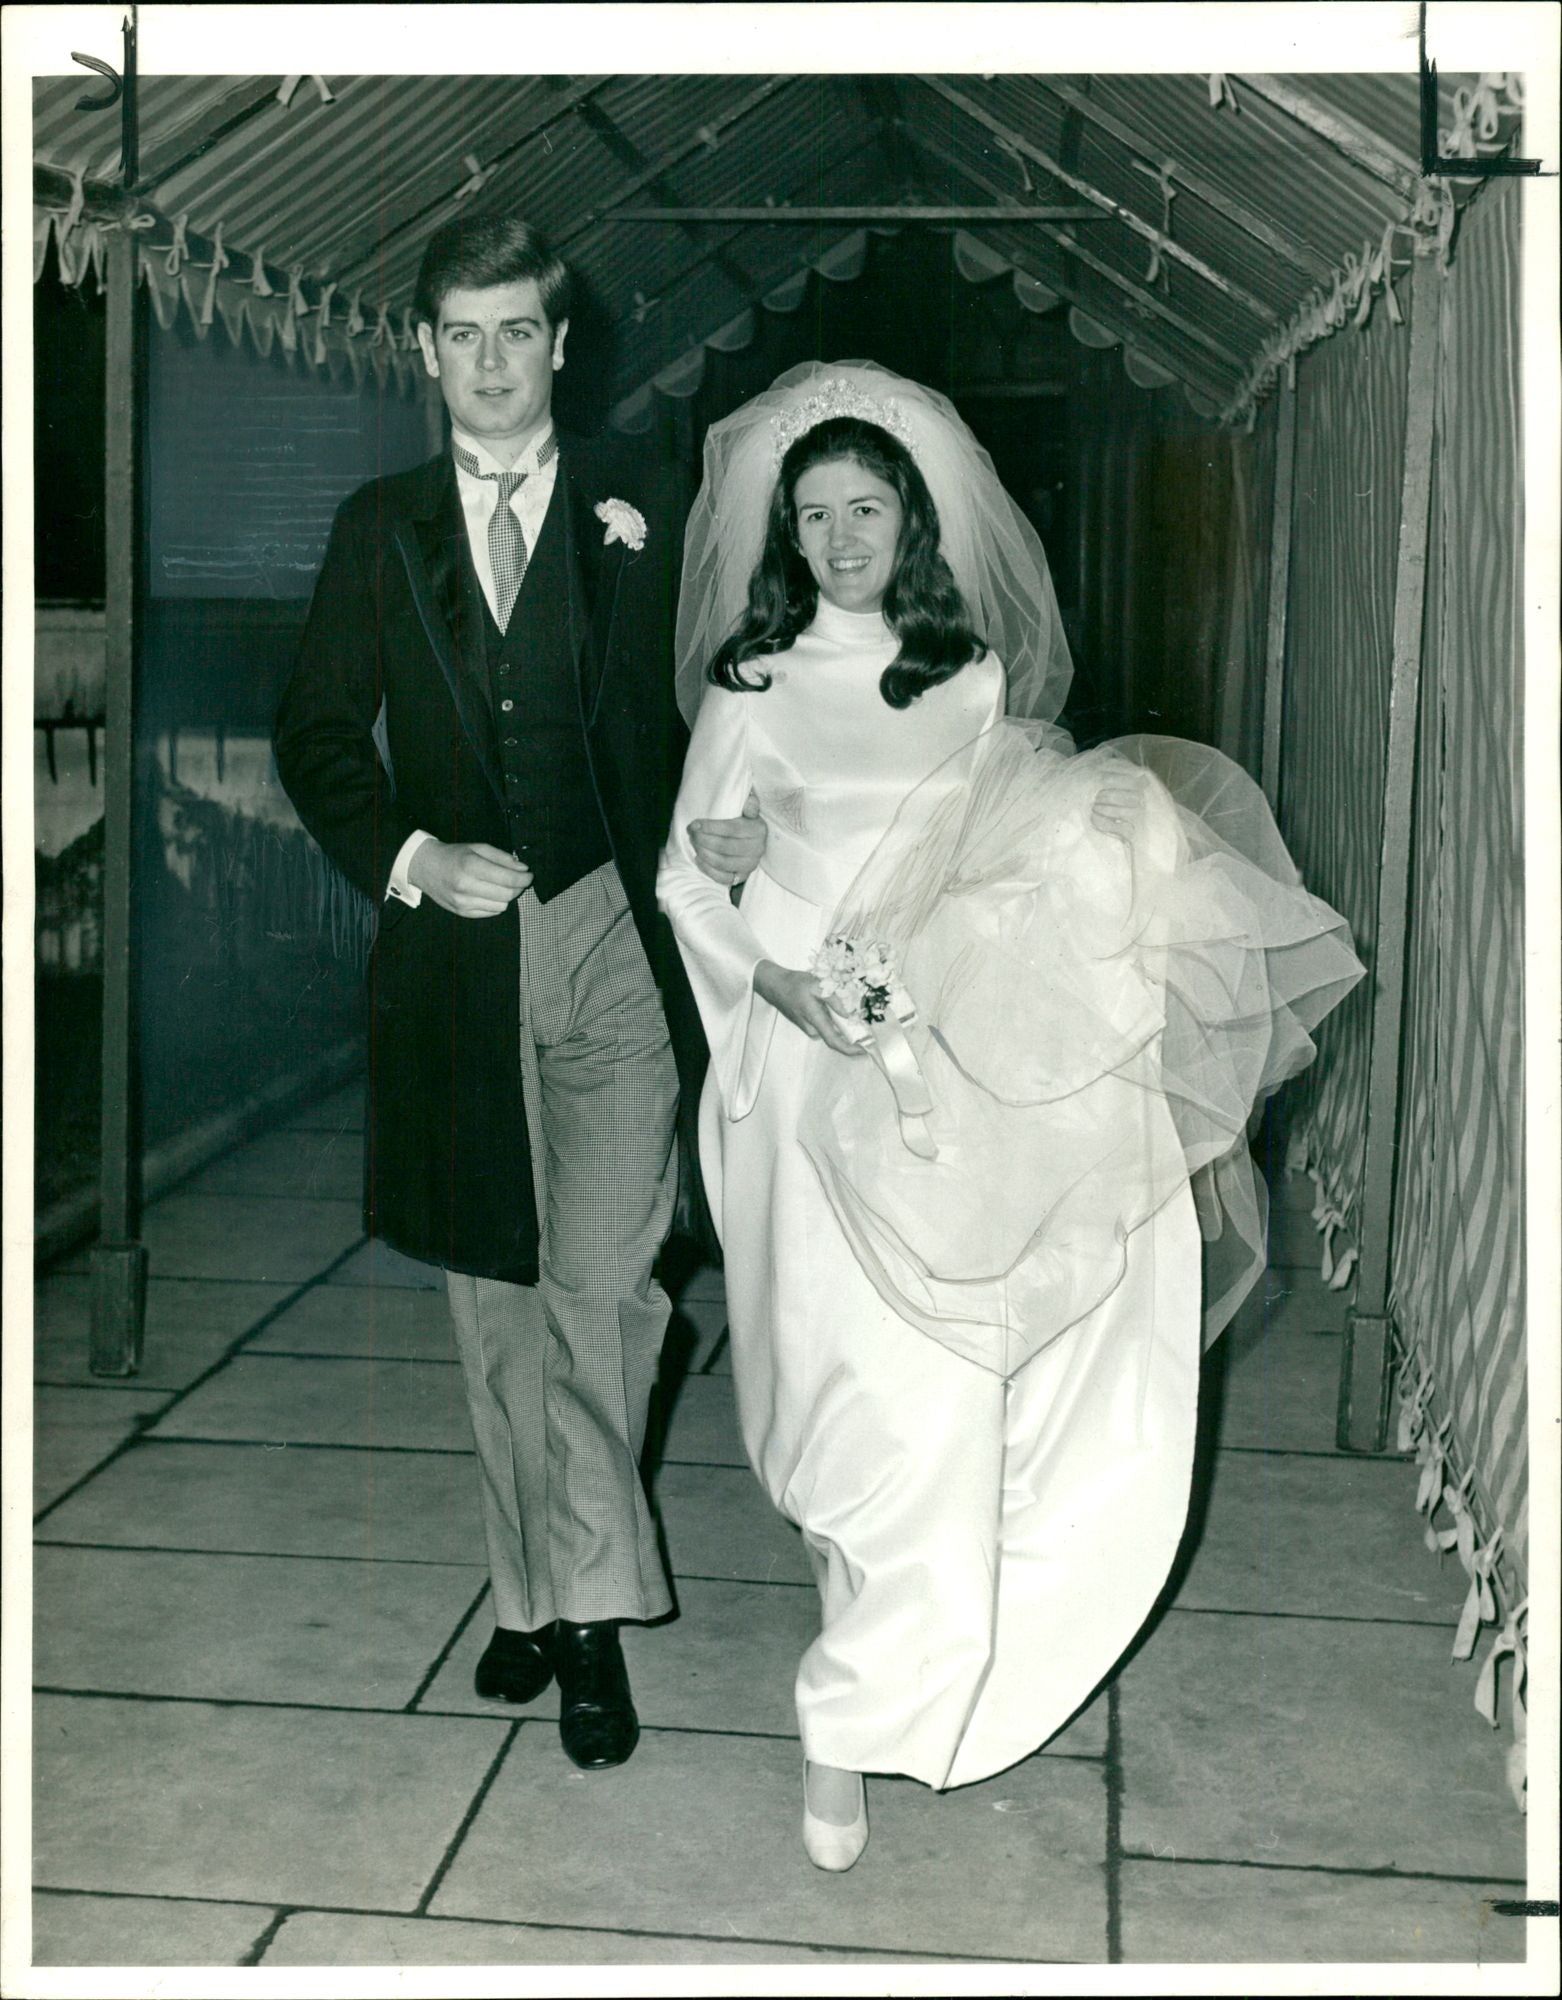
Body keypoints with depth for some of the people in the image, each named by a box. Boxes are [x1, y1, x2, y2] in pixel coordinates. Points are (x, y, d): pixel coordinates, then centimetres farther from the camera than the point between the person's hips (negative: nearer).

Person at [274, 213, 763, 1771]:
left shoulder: (638, 518, 5)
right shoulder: (379, 529, 9)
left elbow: (688, 719, 9)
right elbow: (318, 736, 7)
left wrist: (727, 823, -10)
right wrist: (409, 856, -8)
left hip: (611, 941, -2)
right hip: (453, 947, 2)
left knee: (599, 1282, -11)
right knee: (494, 1299, 11)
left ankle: (591, 1607, 4)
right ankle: (531, 1594, 25)